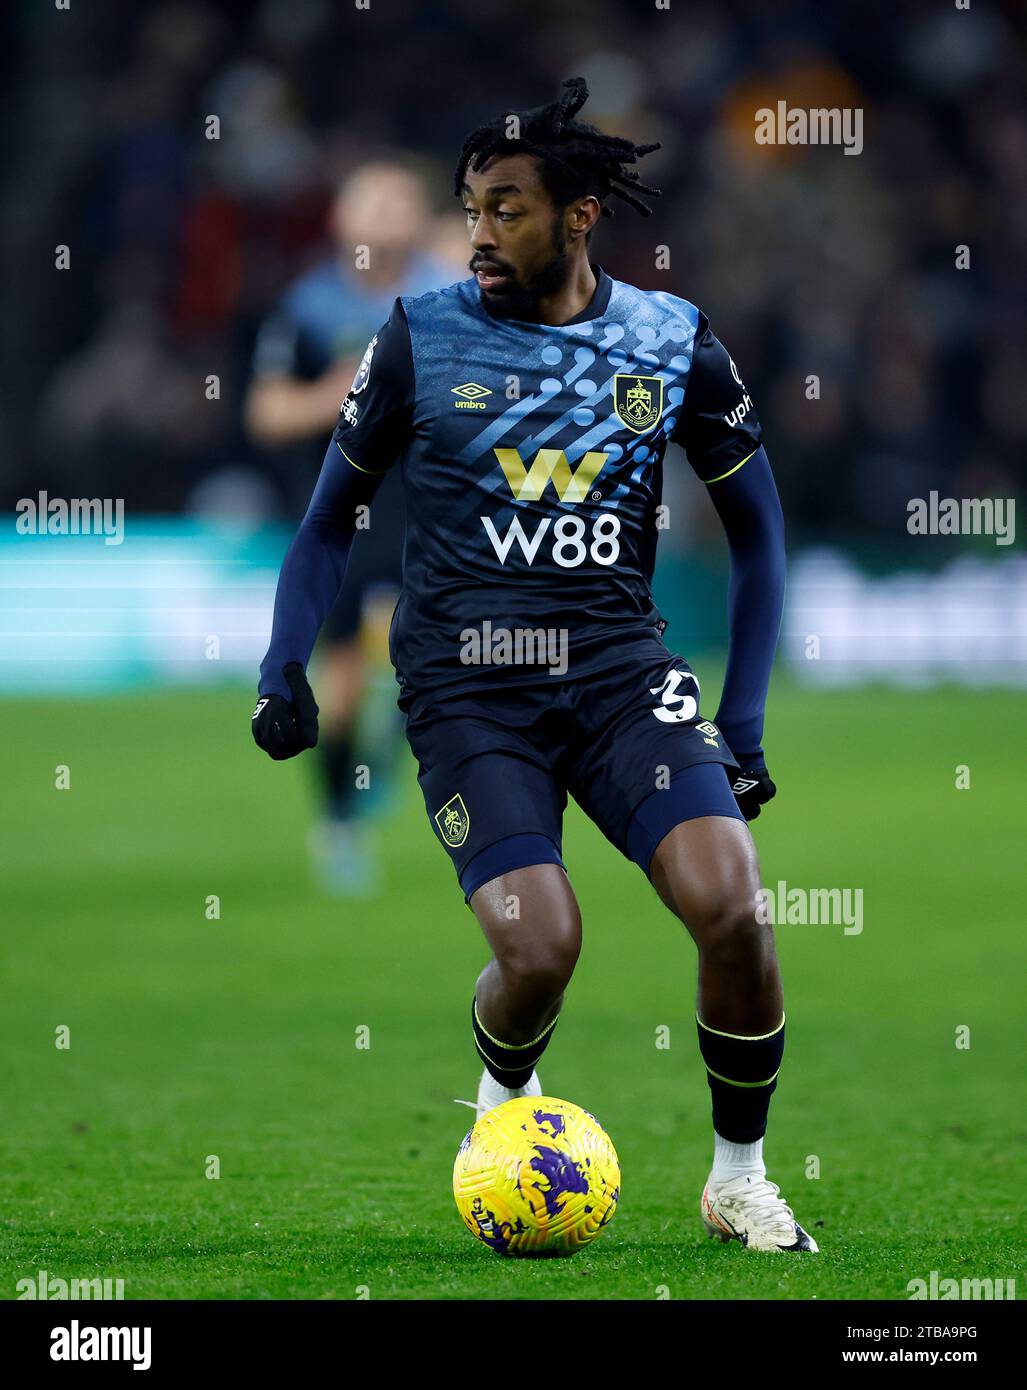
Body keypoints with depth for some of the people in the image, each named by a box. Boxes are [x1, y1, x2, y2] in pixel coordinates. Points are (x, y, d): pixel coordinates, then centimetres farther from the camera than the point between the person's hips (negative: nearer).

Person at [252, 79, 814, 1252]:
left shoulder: (673, 342, 4)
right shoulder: (419, 339, 1)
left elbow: (756, 531, 14)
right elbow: (331, 517, 12)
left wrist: (742, 722, 7)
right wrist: (284, 669, -2)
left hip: (620, 671, 1)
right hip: (466, 689, -1)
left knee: (731, 908, -21)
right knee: (540, 950, -20)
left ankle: (740, 1180, 1)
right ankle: (504, 1092, 18)